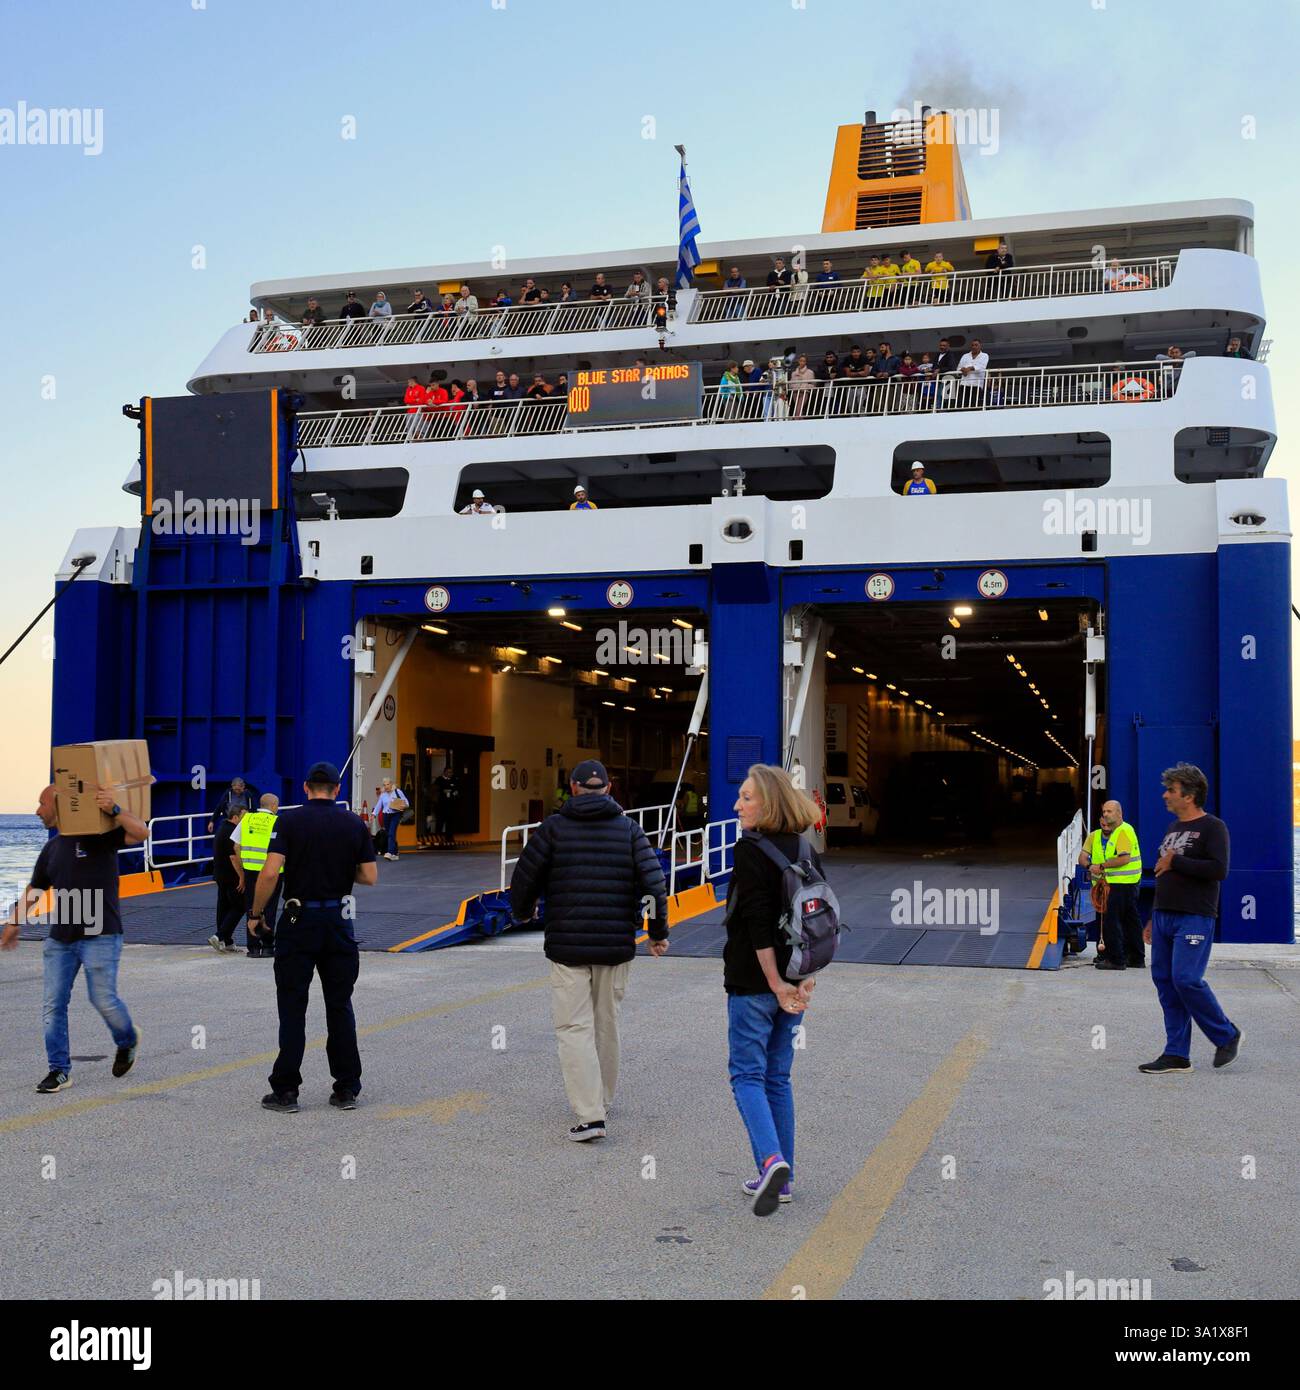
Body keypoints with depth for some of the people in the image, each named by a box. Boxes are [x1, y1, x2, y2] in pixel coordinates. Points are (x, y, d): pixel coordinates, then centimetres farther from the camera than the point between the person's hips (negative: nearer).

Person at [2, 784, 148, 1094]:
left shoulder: (99, 835, -6)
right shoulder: (52, 848, 15)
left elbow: (141, 833, -20)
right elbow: (33, 891, 24)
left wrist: (113, 810, -30)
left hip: (100, 936, -6)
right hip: (60, 938, 7)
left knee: (103, 999, -7)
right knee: (53, 1004, 1)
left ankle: (127, 1041, 23)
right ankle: (59, 1070, 9)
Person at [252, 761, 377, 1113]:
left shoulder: (289, 820, -6)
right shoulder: (355, 824, 1)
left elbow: (270, 873, -14)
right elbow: (370, 876, 1)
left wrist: (256, 913, -2)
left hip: (298, 921, -2)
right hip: (339, 922, 2)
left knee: (292, 1008, 4)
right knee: (340, 1007, 10)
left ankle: (286, 1091, 6)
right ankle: (347, 1089, 13)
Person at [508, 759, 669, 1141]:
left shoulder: (553, 827, -1)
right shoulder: (629, 829, 3)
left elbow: (524, 877, -1)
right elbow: (654, 882, -4)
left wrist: (522, 912, 20)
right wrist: (658, 931, 7)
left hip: (567, 947, -2)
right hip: (616, 946, 3)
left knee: (574, 1028, -1)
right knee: (607, 1024, 17)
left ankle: (590, 1115, -11)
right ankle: (602, 1102, 30)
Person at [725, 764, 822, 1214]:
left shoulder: (750, 848, -14)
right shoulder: (805, 849, 8)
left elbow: (757, 923, -18)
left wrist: (775, 984, -15)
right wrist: (806, 979, 7)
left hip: (754, 982, -7)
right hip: (792, 980, 7)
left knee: (747, 1075, 2)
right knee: (777, 1076, 15)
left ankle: (771, 1160, -16)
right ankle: (781, 1178, 18)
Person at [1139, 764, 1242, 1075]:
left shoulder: (1212, 827, -7)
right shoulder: (1173, 828, 19)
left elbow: (1219, 869, -21)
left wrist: (1175, 861, -14)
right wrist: (1154, 918, 23)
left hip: (1194, 920, -8)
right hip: (1164, 917, 8)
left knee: (1186, 979, -14)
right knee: (1165, 981, 5)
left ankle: (1227, 1036, 8)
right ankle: (1177, 1055, 11)